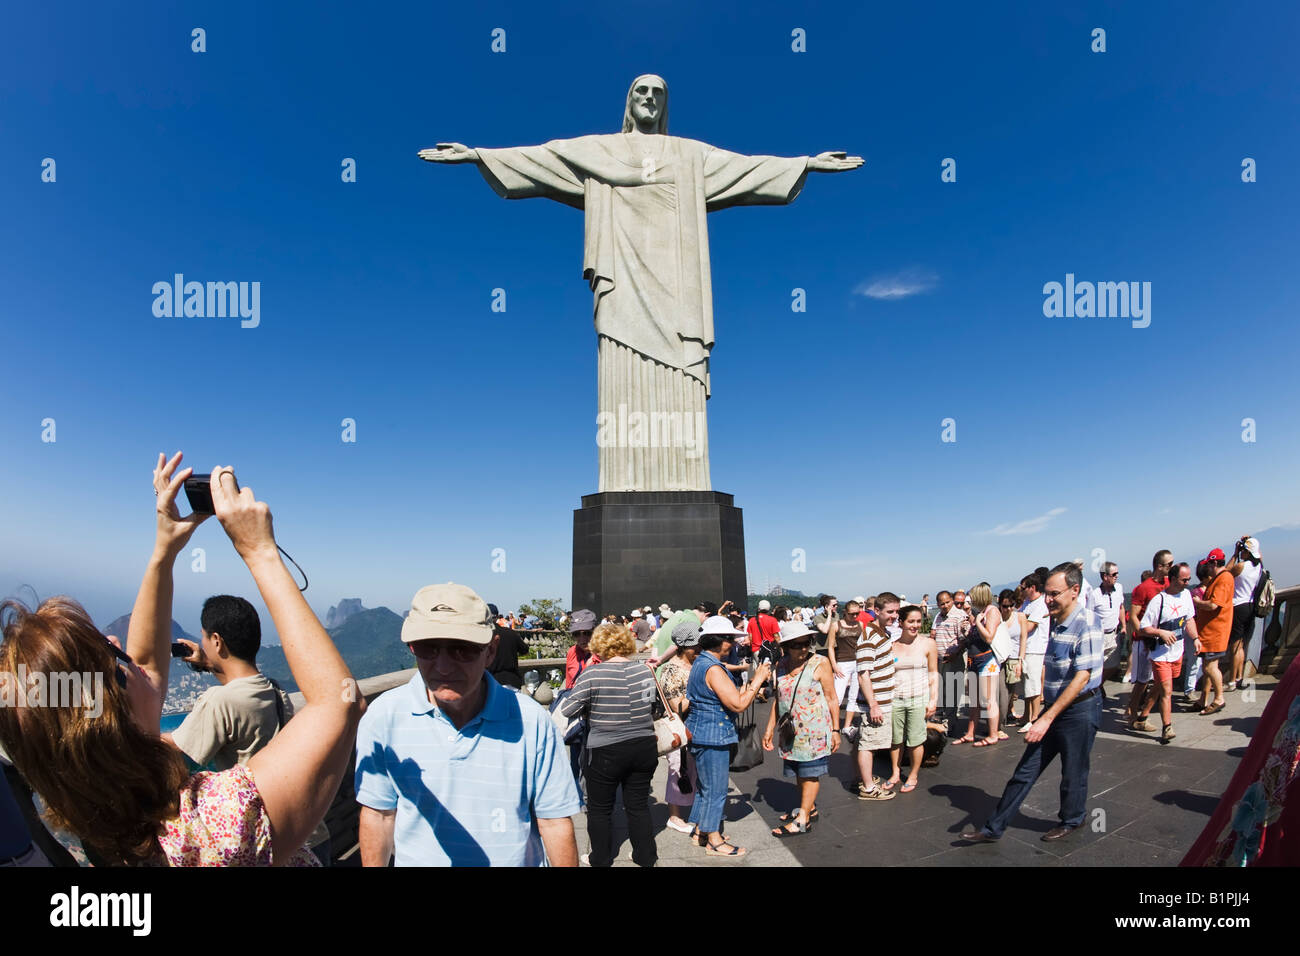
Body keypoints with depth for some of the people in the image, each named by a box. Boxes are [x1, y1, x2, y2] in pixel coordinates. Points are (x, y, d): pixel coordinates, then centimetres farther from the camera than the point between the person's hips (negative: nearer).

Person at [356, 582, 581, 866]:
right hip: (418, 859, 1)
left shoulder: (531, 720, -19)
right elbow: (378, 815, -5)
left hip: (515, 860, -1)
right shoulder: (384, 715, -15)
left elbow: (554, 821, -11)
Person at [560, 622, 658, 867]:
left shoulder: (593, 674, -16)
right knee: (639, 806, 17)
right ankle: (646, 857, 27)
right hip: (645, 748, 5)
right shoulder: (646, 670, -1)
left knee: (599, 808, 14)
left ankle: (601, 859, 27)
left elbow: (566, 711, -13)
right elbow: (657, 698, 16)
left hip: (606, 752, -4)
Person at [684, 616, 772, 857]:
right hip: (713, 735, -10)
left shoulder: (701, 662, 10)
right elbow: (738, 704, -24)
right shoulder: (712, 668, -23)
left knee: (705, 785, 21)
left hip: (701, 732, 10)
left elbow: (731, 695, 14)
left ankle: (700, 830, 34)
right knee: (715, 789, 3)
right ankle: (713, 841, 15)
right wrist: (757, 680, -14)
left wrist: (754, 681, 8)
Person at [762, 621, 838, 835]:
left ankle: (803, 820, 5)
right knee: (799, 772, 15)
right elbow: (778, 699, 13)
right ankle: (809, 808, 32)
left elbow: (831, 698, -7)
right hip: (791, 730, 6)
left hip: (815, 729, -5)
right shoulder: (781, 666, 5)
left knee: (810, 772, 0)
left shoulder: (819, 664, -9)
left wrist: (835, 729, -9)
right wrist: (770, 729, 13)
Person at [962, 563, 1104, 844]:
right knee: (1026, 770, 8)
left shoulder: (1085, 625, -19)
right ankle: (993, 828, 12)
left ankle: (1070, 822, 37)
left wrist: (1047, 719, -23)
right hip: (1054, 706, 8)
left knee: (1073, 775, 11)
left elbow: (1082, 678, -23)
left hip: (1079, 710, -7)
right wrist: (1045, 712, 17)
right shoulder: (1054, 622, 7)